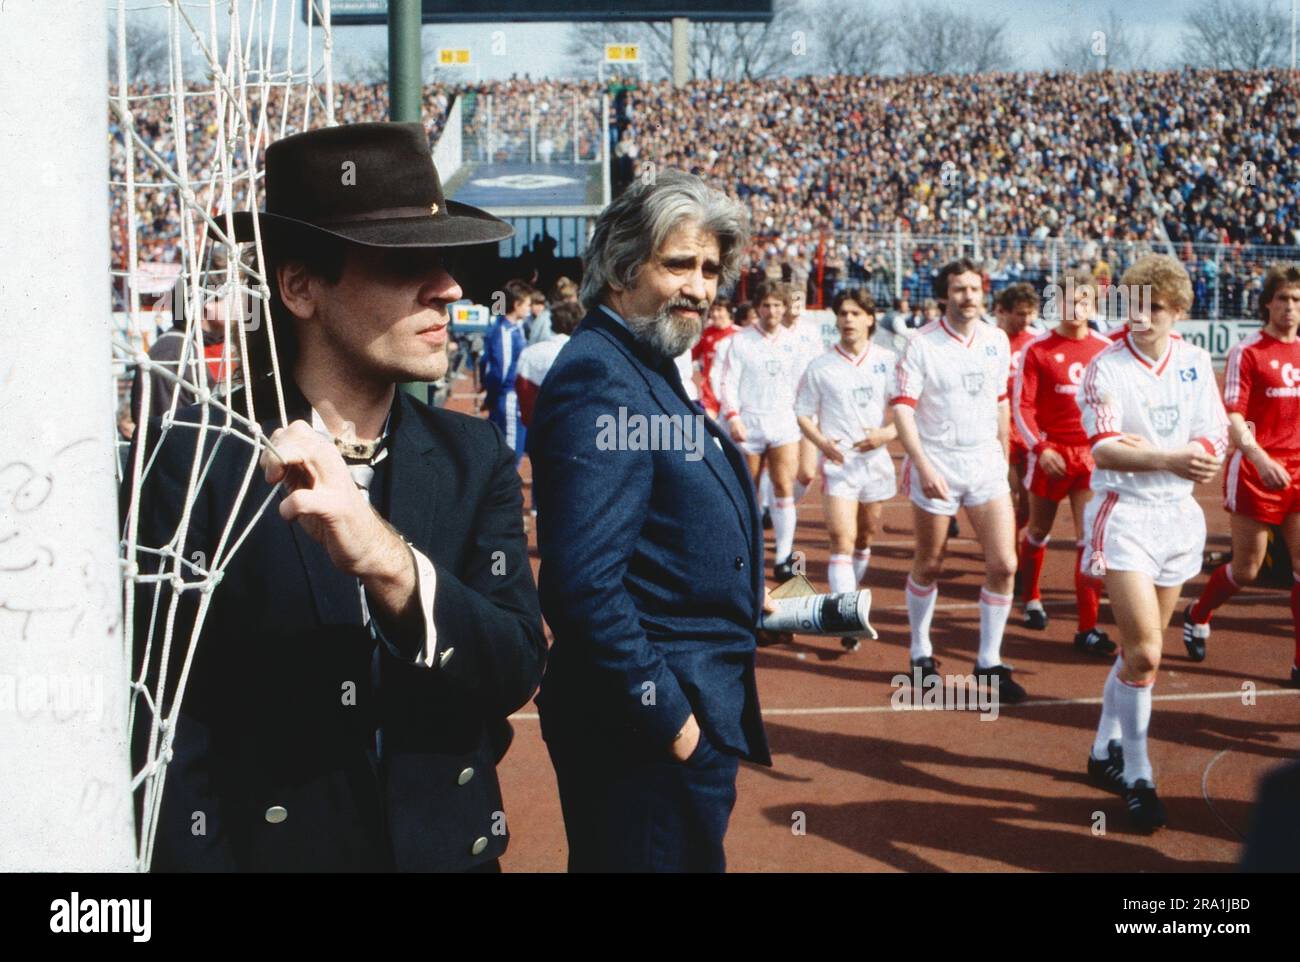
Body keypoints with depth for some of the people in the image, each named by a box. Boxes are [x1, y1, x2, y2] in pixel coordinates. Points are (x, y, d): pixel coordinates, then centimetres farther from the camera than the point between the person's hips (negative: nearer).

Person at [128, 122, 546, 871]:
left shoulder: (475, 458, -2)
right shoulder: (198, 460, -14)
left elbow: (518, 670, -13)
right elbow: (170, 718, -14)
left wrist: (389, 561, -28)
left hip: (456, 847, 4)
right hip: (273, 845, -4)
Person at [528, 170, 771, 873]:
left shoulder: (647, 370, 13)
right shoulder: (599, 379, -19)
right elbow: (584, 580, -26)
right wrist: (662, 713, -22)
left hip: (689, 715, 10)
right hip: (651, 732, -10)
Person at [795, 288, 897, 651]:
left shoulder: (888, 360, 2)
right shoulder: (820, 367, -2)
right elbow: (803, 414, 3)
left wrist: (886, 433, -14)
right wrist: (822, 442, -15)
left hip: (875, 458, 3)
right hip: (838, 462, -3)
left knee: (866, 536, 15)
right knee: (842, 538, -14)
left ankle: (849, 596, 36)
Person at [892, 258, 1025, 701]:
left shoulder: (997, 341, 5)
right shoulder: (922, 343, -9)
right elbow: (902, 407, -14)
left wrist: (1004, 459, 16)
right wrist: (922, 465, -23)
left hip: (986, 465, 3)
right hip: (935, 465, -3)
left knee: (1003, 564, -5)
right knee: (929, 565, 8)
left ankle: (989, 664, 7)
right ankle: (921, 653, 27)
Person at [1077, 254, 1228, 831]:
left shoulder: (1195, 361, 3)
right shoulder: (1106, 367, -9)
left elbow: (1214, 441, -2)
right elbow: (1103, 449, -20)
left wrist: (1163, 451, -20)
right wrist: (1167, 459, -36)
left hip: (1178, 514, 5)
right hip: (1124, 514, -5)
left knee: (1140, 648, 12)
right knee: (1144, 652, -12)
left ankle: (1106, 751, 30)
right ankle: (1137, 779, -2)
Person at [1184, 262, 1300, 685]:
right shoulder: (1247, 353, -7)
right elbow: (1232, 416, -15)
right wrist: (1259, 457, -32)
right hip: (1256, 471, -4)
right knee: (1246, 568, 6)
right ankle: (1197, 615, 34)